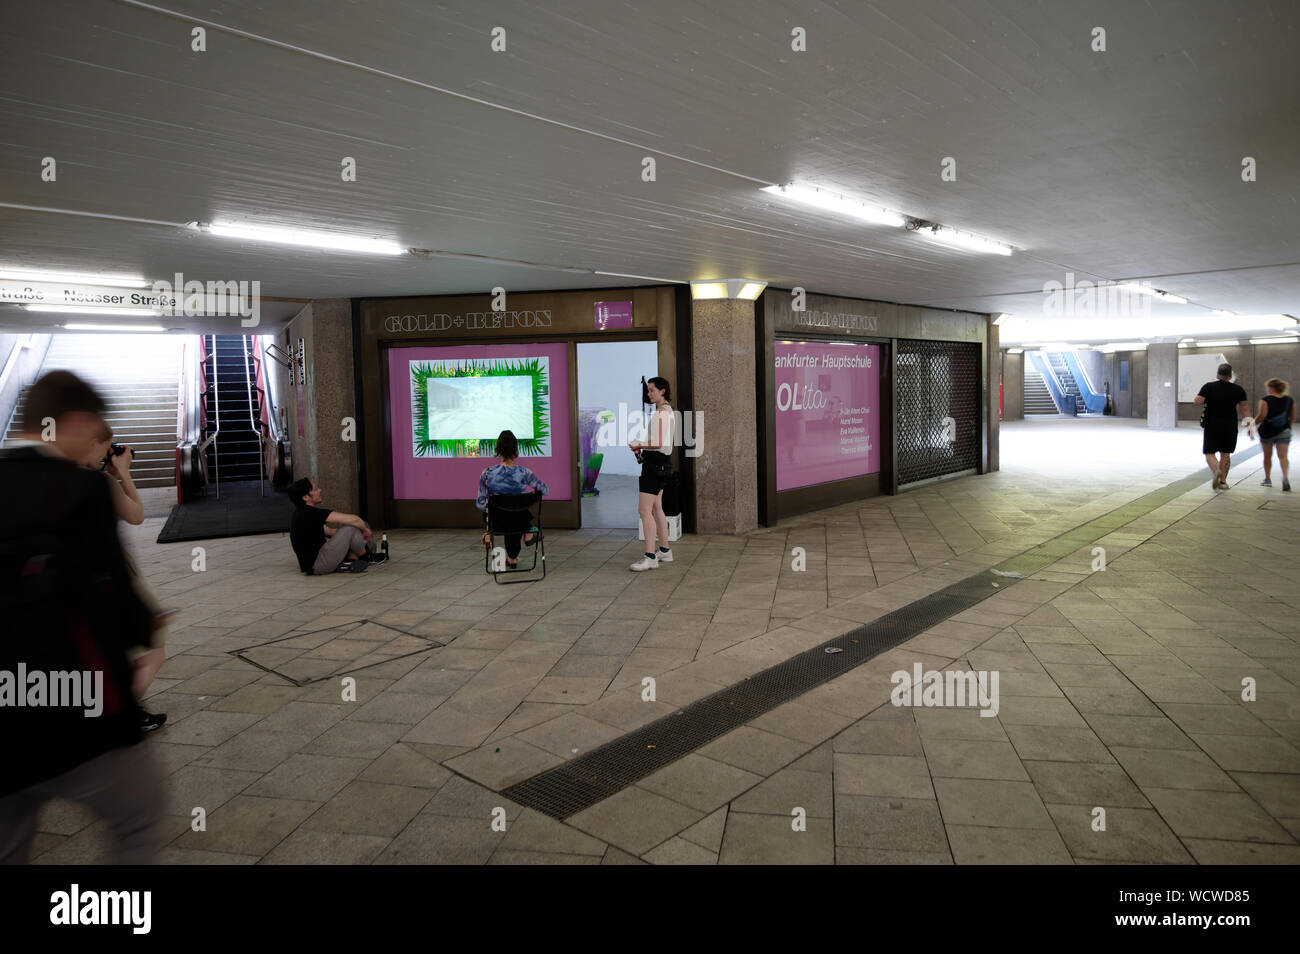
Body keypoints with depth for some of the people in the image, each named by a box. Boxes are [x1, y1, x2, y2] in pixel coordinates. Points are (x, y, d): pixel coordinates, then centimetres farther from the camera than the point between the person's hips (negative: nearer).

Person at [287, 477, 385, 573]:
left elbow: (328, 531, 21)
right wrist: (365, 529, 0)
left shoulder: (300, 513, 11)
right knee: (351, 527, -12)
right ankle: (367, 558, 10)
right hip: (316, 565, -10)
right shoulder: (311, 513, -19)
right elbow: (353, 519, -21)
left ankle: (350, 561, 3)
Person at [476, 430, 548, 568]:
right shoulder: (524, 473, -19)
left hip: (497, 522, 0)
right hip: (519, 523, 0)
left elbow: (481, 504, -14)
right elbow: (545, 490, -6)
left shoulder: (487, 474, -18)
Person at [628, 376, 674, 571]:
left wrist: (639, 444, -12)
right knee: (656, 508, 16)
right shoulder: (666, 411, 17)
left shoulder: (661, 413, -15)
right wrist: (641, 448, 12)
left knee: (644, 510, -12)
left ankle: (650, 557, -13)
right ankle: (664, 551, 24)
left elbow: (660, 444, -24)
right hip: (660, 464, 11)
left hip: (655, 465, -11)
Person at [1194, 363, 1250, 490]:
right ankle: (1223, 481, 14)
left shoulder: (1209, 387, -6)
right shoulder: (1238, 389, 2)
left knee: (1209, 453, 3)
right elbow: (1245, 408, 5)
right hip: (1230, 426, 2)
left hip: (1212, 425, -2)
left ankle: (1216, 470, -26)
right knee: (1225, 454, 12)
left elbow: (1198, 401, -14)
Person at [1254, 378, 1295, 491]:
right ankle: (1285, 477, -25)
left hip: (1267, 431, -3)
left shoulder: (1265, 400, -11)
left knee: (1267, 456, 13)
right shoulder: (1290, 400, 5)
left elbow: (1262, 416, -19)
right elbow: (1293, 417, 9)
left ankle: (1267, 479, 23)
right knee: (1283, 456, -2)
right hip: (1284, 431, 3)